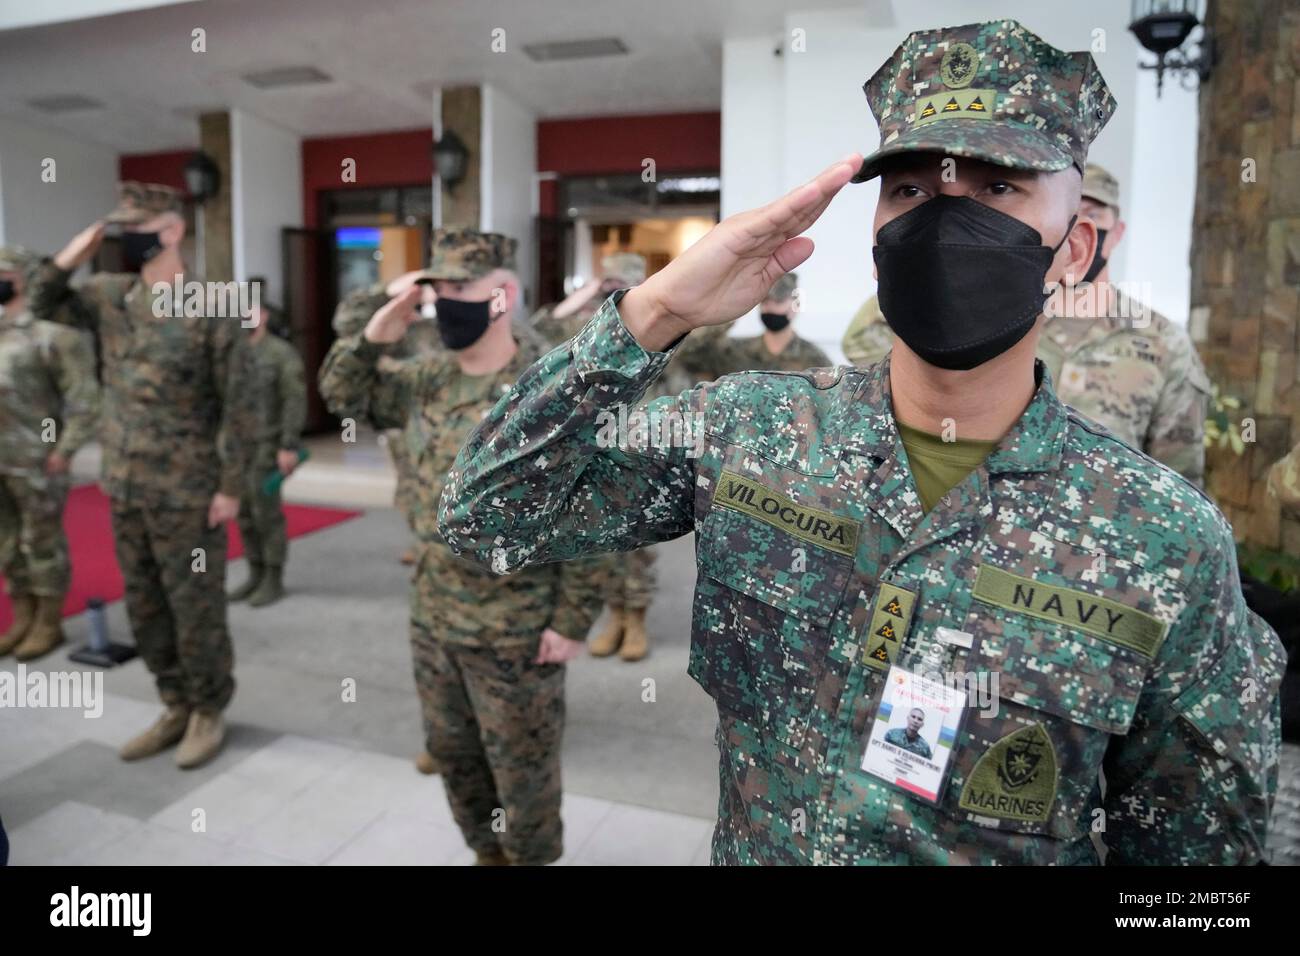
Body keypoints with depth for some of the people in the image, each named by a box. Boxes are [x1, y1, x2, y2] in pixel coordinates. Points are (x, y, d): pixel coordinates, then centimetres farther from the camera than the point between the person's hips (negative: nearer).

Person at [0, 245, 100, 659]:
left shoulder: (54, 331, -12)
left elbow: (84, 396, -16)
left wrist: (64, 450, -18)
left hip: (36, 461, -8)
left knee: (42, 543, 2)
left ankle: (49, 625, 13)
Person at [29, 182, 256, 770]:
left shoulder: (212, 311, -14)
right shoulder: (110, 297, 5)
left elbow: (239, 406, -13)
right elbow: (44, 304, 20)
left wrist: (230, 488, -14)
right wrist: (70, 258, 1)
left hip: (187, 492, -7)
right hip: (124, 487, 7)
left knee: (195, 608, 5)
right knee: (144, 606, 15)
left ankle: (208, 712, 23)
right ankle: (176, 707, 31)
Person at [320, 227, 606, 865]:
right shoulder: (429, 381, 3)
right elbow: (342, 394, 15)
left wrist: (572, 620, -17)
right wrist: (372, 338, -4)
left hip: (515, 628, -7)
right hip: (432, 615, 7)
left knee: (521, 765, 12)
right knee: (452, 751, 23)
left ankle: (534, 857, 36)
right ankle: (487, 853, 45)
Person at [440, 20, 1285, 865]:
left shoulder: (1172, 542, -20)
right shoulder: (745, 427, -17)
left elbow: (1193, 840, -9)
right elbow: (485, 516, -19)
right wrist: (651, 314, -29)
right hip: (740, 845, 2)